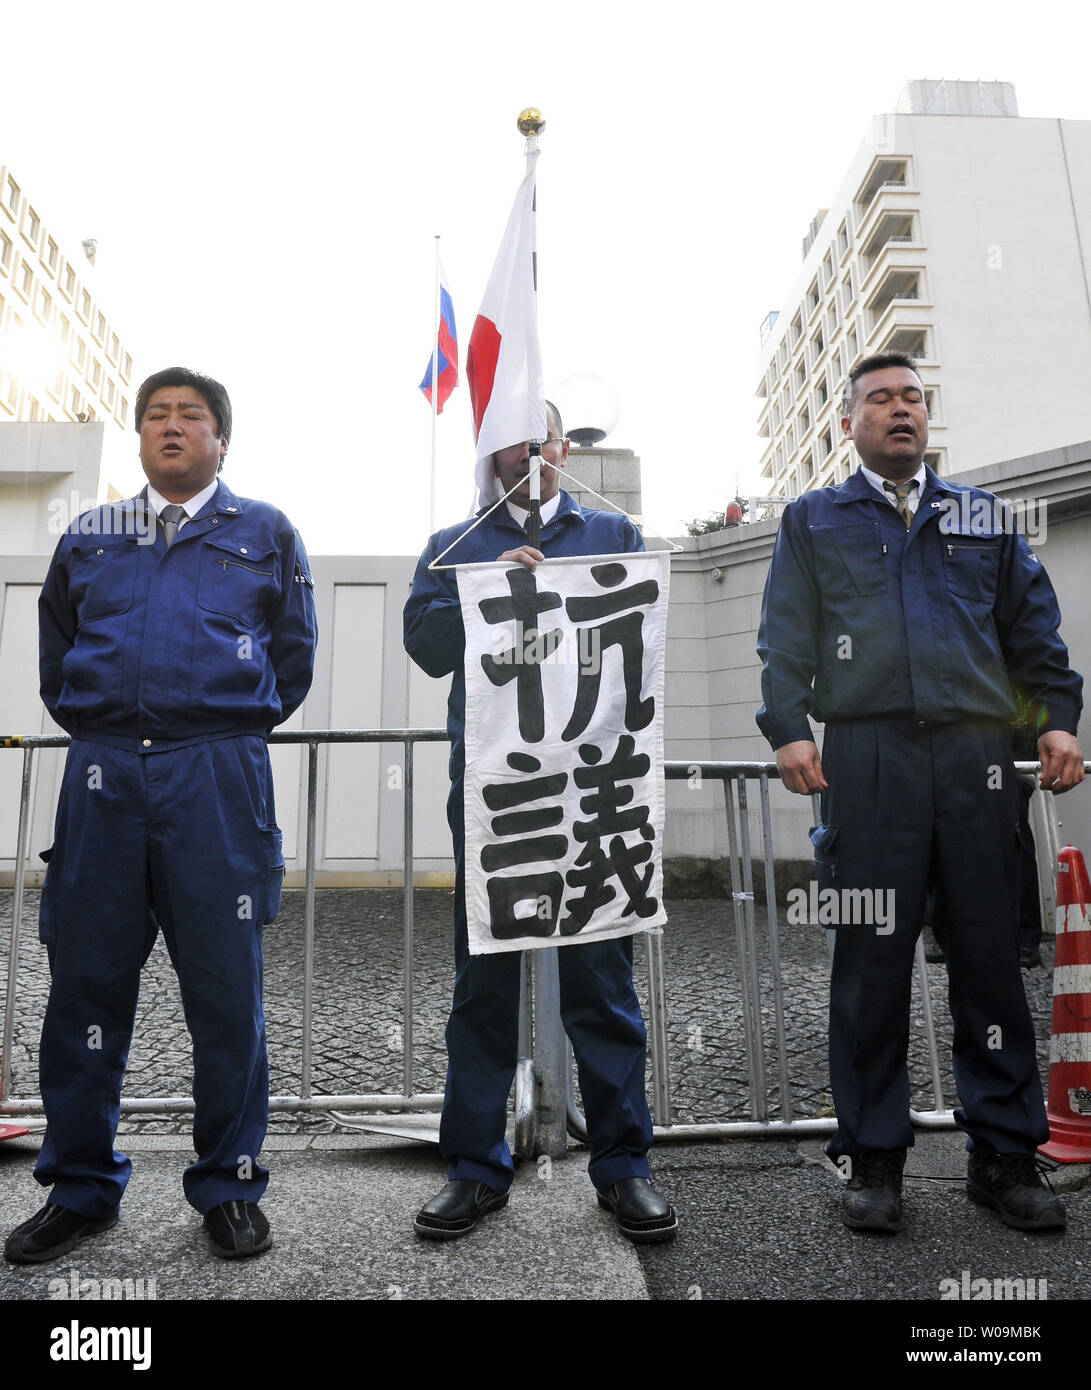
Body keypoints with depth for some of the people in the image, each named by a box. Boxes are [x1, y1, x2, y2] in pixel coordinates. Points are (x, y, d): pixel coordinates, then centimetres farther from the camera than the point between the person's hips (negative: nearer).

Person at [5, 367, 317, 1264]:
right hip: (103, 777, 3)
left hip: (217, 778, -2)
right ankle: (80, 1190, 24)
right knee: (86, 983, 6)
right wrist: (98, 729, 15)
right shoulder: (87, 540, 18)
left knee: (225, 989, 2)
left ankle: (229, 1188, 18)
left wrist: (229, 731, 10)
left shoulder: (266, 534, 12)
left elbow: (293, 657, 12)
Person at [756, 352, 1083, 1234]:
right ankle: (873, 1157, 13)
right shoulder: (814, 522, 14)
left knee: (991, 956, 5)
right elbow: (785, 639, 5)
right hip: (868, 757, -2)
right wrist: (789, 728, -8)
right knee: (872, 962, 1)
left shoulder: (984, 517, 20)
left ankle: (1005, 1154, 18)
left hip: (978, 757, 2)